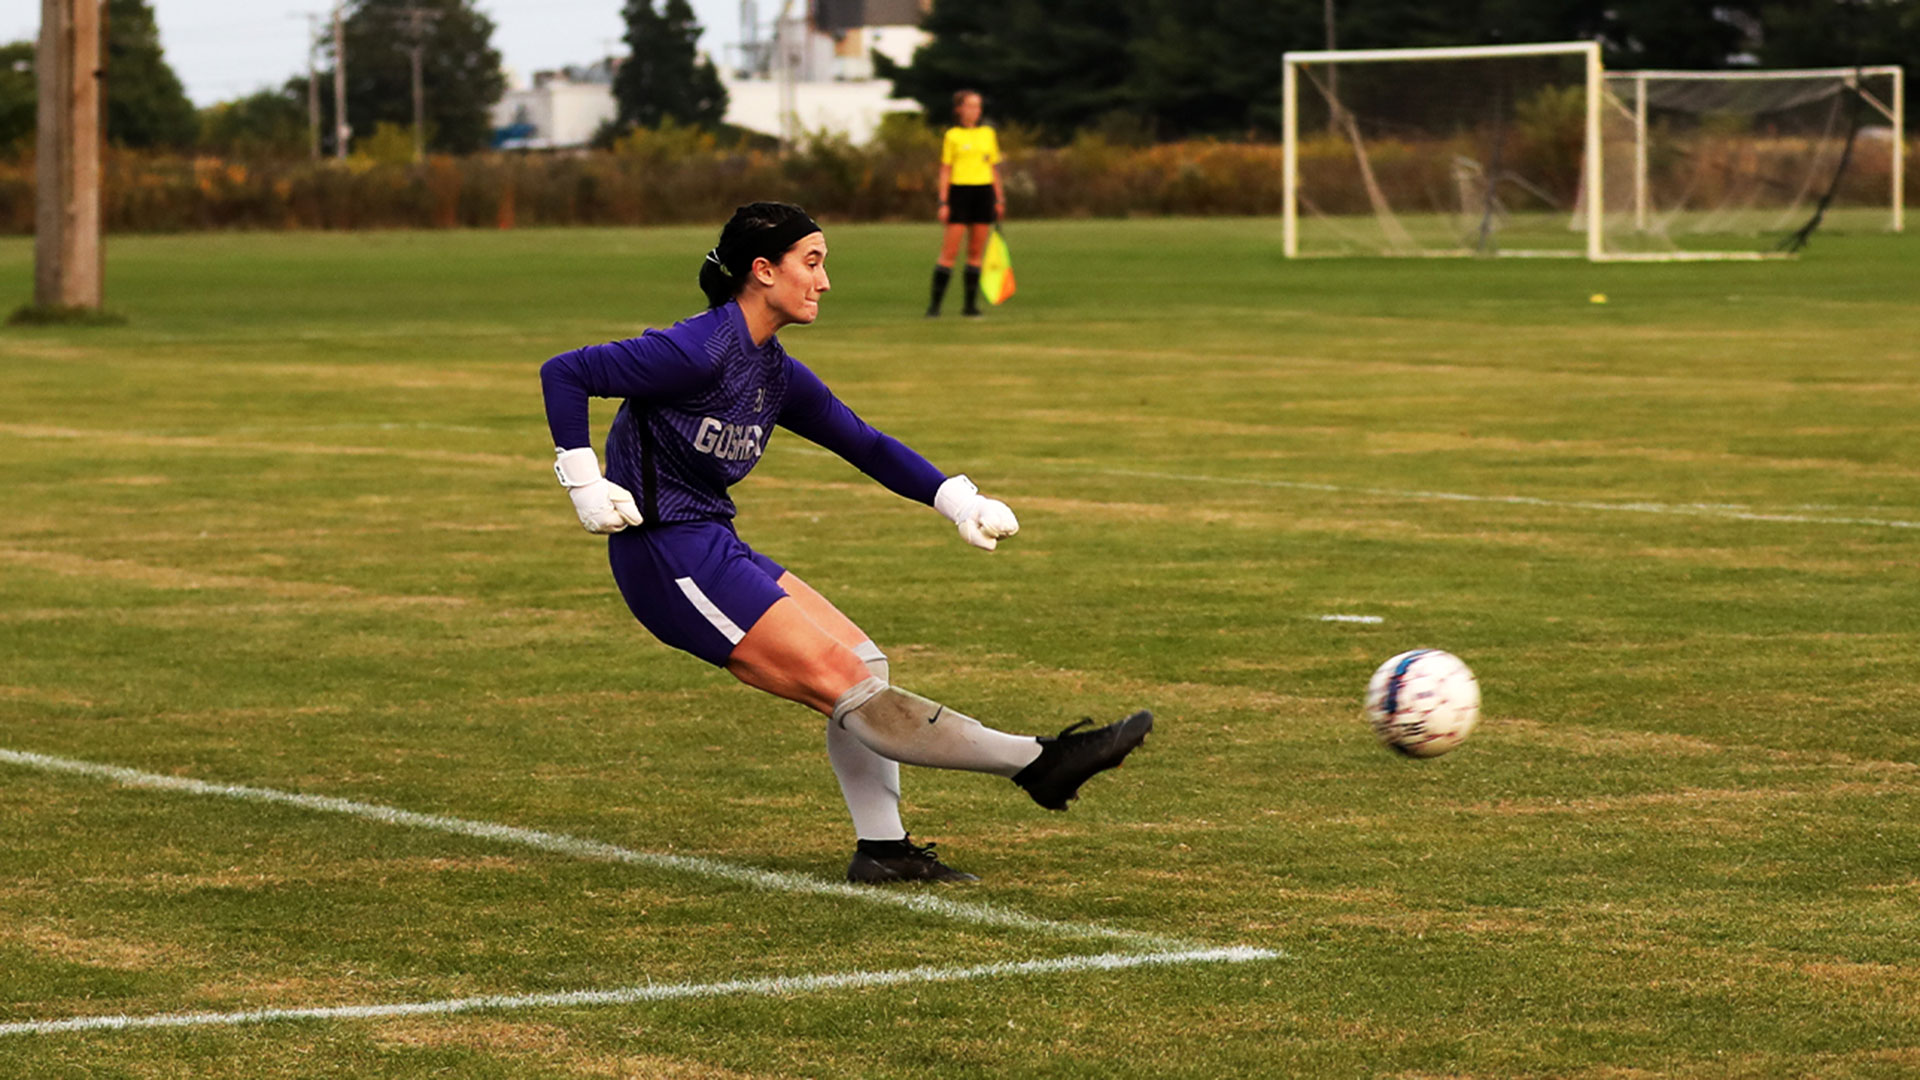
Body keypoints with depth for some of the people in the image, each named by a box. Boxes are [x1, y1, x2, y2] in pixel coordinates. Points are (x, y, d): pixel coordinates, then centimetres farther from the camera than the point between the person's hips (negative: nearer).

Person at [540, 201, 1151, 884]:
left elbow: (863, 443, 20)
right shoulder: (700, 351, -17)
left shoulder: (777, 375, 10)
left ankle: (882, 848, 9)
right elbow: (564, 374, -17)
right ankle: (1038, 762, -11)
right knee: (846, 681, -10)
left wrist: (955, 499, 10)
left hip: (714, 550, 10)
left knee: (862, 661, 7)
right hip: (669, 555, -10)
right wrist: (584, 485, -20)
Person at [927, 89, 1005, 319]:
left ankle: (971, 304, 9)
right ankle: (935, 304, -5)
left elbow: (994, 168, 15)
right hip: (960, 191, -4)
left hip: (984, 192, 4)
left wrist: (1000, 199, 10)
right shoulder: (952, 136, 1)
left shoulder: (988, 134, 11)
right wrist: (943, 203, -6)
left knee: (976, 252, 4)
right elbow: (945, 171, 0)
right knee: (949, 252, -7)